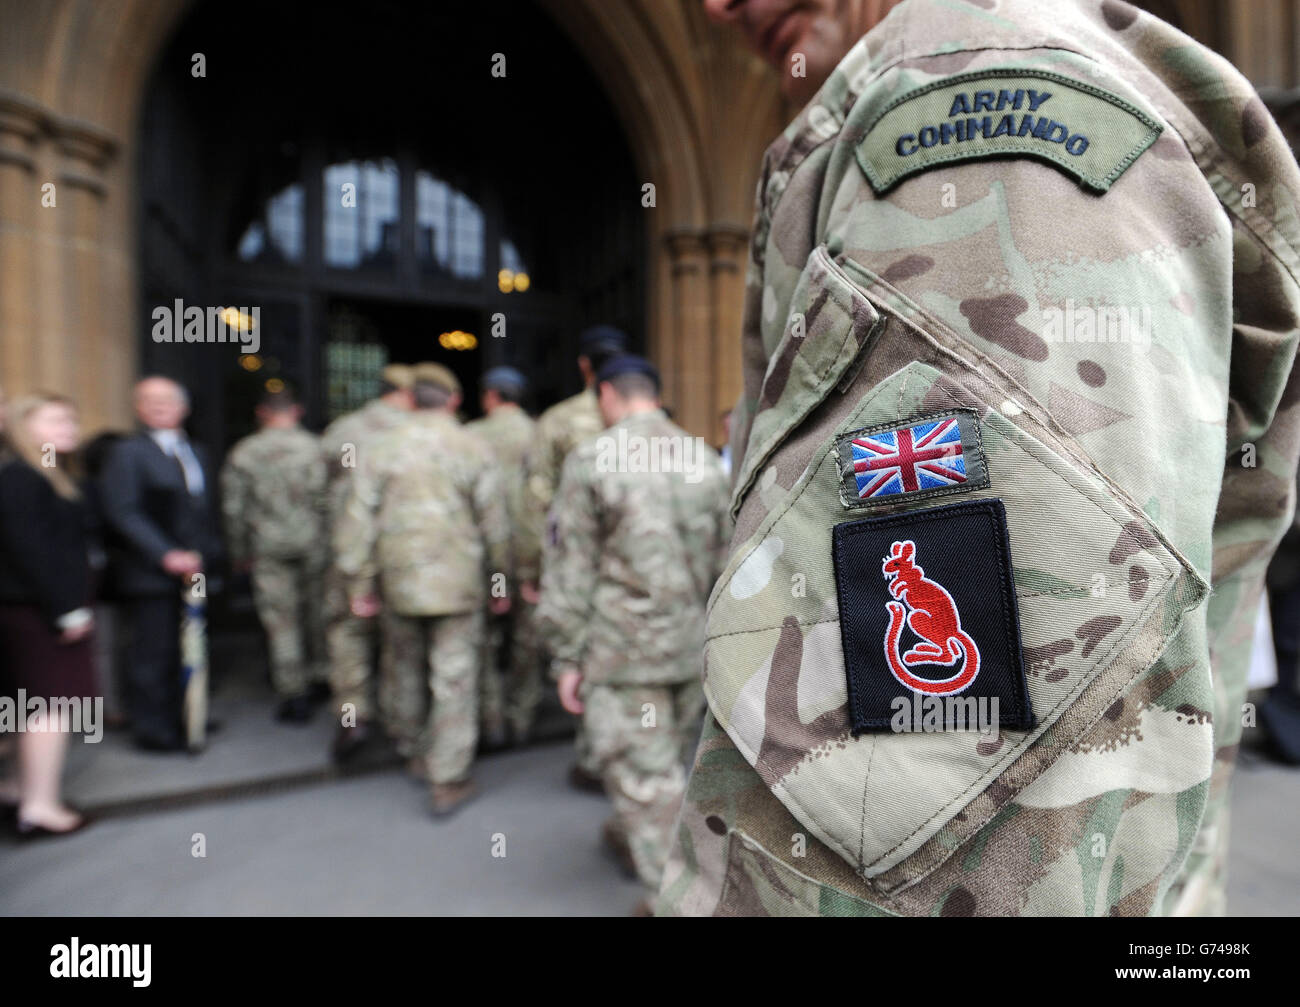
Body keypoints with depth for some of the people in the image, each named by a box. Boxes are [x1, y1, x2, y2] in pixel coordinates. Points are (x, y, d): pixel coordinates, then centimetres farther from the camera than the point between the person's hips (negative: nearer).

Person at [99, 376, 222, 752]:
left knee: (184, 650, 12)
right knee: (153, 651, -1)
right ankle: (152, 729, 12)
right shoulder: (127, 453, -4)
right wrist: (166, 555, -19)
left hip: (192, 569, 6)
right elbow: (123, 513, -13)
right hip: (150, 574, -6)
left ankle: (175, 719, 25)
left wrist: (205, 555, 6)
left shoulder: (196, 453, 16)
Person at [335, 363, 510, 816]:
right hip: (458, 583, -2)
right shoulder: (474, 450, -4)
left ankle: (410, 746, 39)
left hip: (398, 582, 3)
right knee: (454, 678, 4)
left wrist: (359, 586, 5)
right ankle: (448, 781, 10)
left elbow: (358, 521, -1)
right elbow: (494, 526, -3)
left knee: (403, 665, 21)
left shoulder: (381, 448, 1)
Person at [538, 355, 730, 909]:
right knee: (666, 756, 23)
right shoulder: (705, 459, 4)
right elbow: (723, 558, 9)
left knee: (645, 773, 6)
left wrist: (567, 656, -4)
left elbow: (570, 567, -11)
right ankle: (632, 834, 47)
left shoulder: (591, 459, -11)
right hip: (690, 645, 6)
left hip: (623, 648, -6)